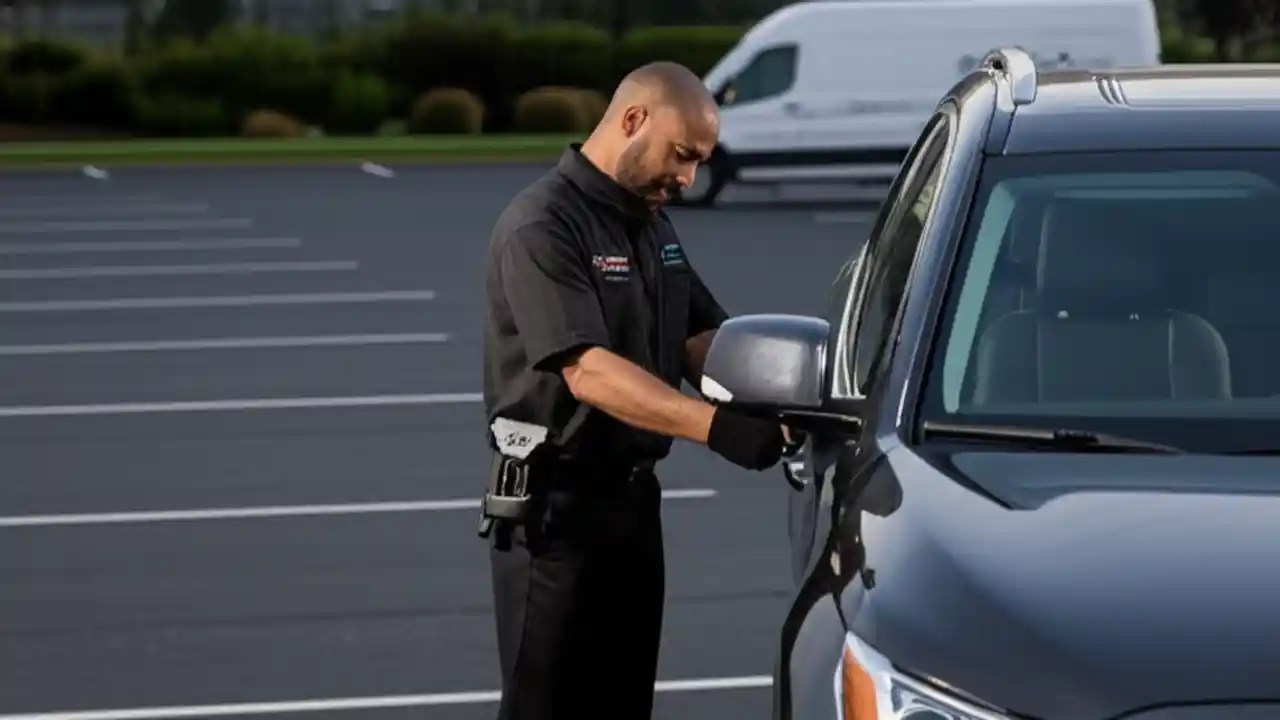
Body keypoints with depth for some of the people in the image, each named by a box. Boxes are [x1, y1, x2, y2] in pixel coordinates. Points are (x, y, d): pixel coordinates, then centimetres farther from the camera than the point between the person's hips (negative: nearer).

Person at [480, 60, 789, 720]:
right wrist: (716, 426, -40)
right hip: (555, 512, -9)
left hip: (633, 498, 9)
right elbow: (588, 371, -28)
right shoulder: (541, 227, -17)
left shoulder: (651, 222, 13)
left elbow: (702, 341, 11)